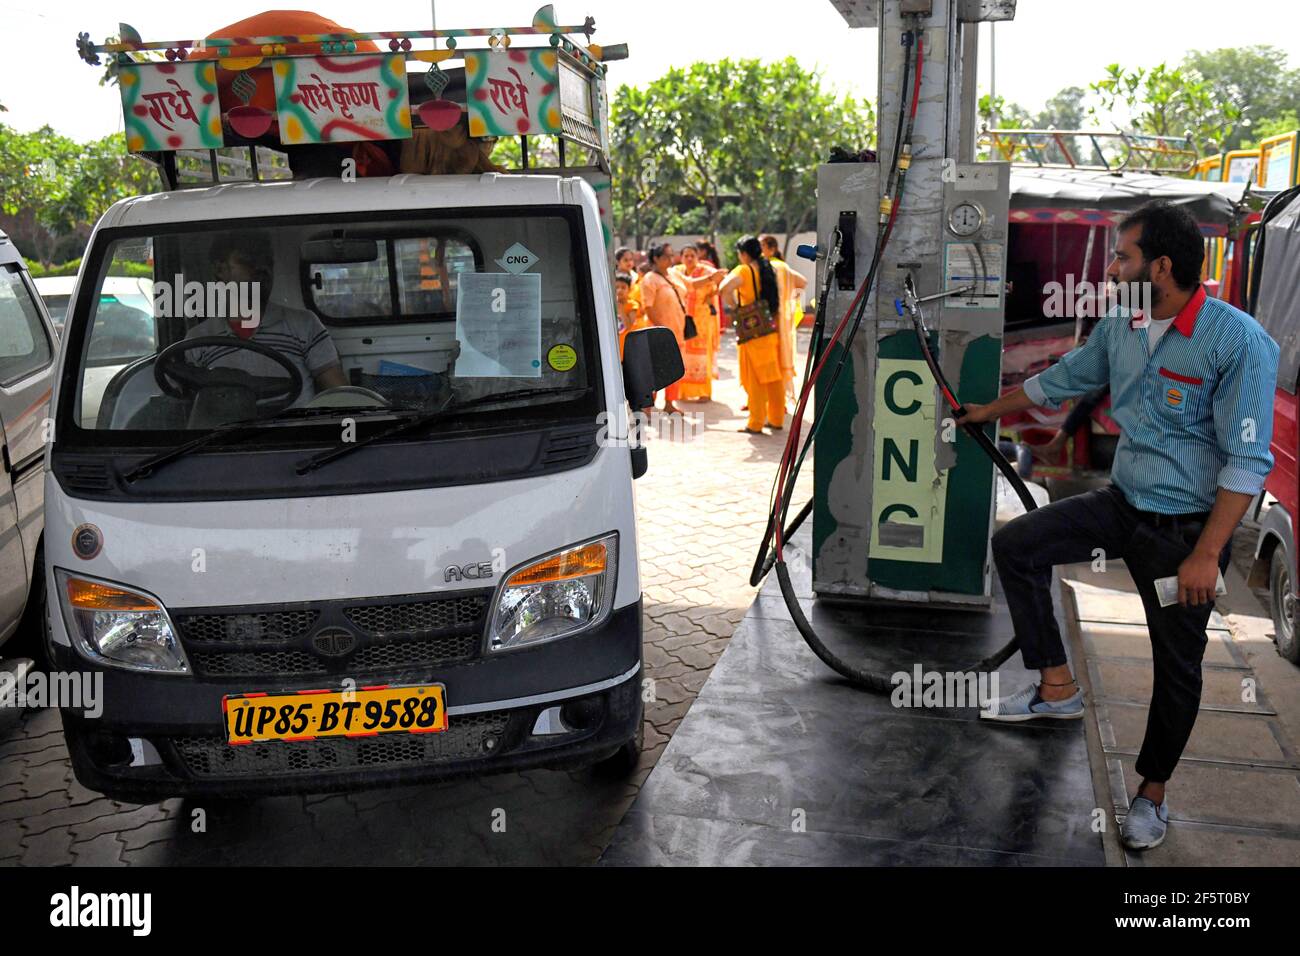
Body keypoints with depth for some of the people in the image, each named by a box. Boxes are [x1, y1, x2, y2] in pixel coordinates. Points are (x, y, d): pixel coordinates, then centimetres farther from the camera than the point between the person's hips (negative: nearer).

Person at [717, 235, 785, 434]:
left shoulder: (744, 270, -10)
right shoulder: (769, 269, 9)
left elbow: (724, 289, -26)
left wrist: (735, 305, -8)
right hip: (772, 329, 6)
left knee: (755, 378, -1)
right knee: (774, 376, 12)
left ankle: (755, 423, 3)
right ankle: (776, 419, 19)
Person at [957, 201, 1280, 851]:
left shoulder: (1238, 341, -21)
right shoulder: (1120, 329, -1)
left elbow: (1248, 461, -21)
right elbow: (1057, 381, 16)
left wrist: (1206, 555, -23)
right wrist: (987, 411, 26)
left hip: (1187, 528, -6)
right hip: (1122, 504, 6)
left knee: (1177, 664, 7)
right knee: (1015, 546, -5)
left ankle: (1152, 794, 27)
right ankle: (1057, 688, 6)